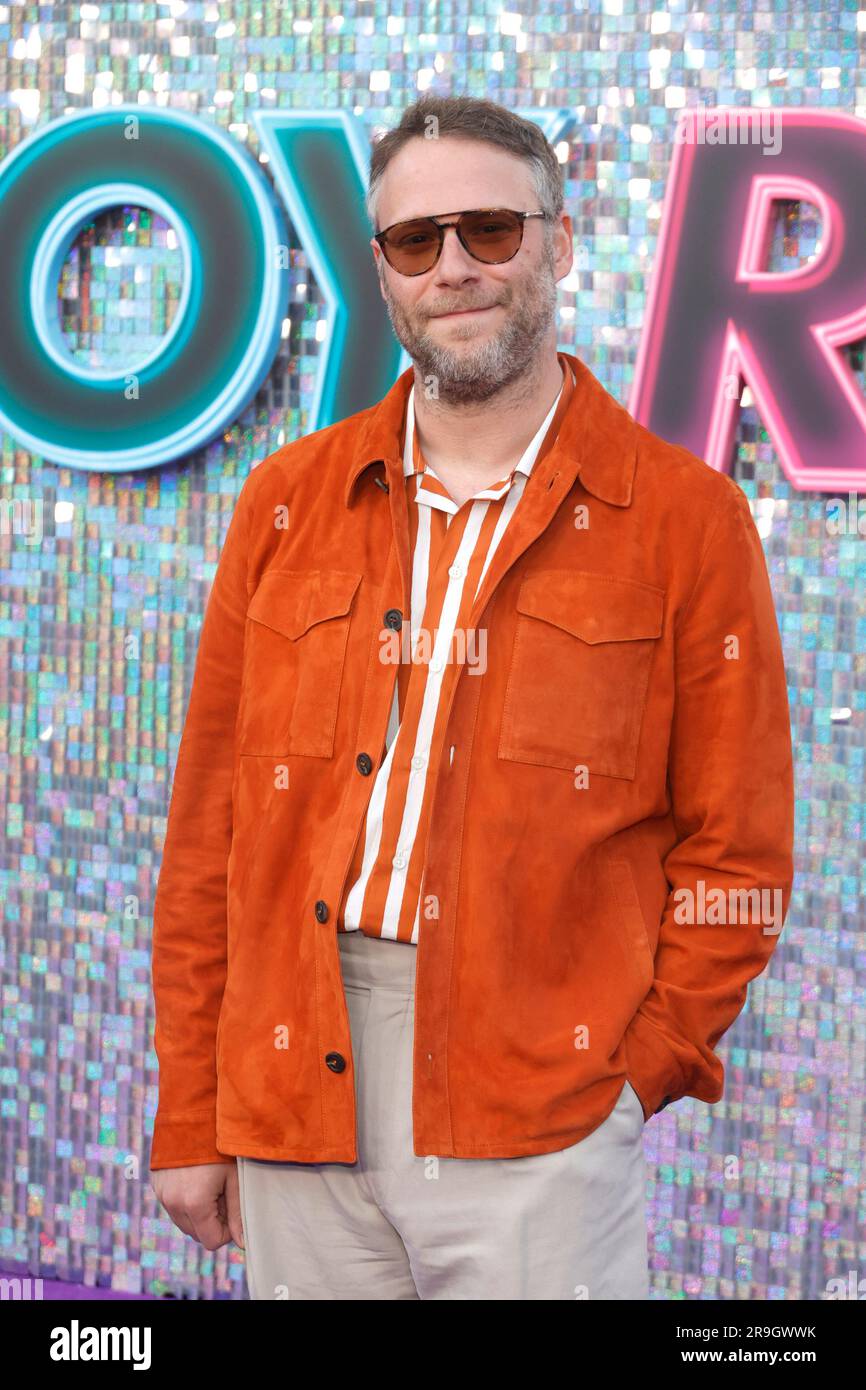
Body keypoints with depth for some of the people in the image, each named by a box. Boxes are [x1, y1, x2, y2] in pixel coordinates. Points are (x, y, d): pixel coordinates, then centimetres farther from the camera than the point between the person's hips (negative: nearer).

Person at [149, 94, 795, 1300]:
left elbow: (737, 852, 2)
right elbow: (208, 833, 9)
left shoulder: (683, 516, 2)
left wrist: (644, 1064, -6)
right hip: (295, 1105, 3)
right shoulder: (288, 504, 10)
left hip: (541, 1116, -2)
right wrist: (190, 1113, 7)